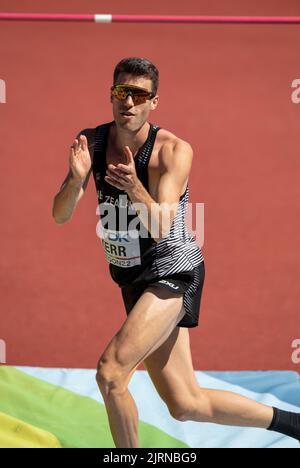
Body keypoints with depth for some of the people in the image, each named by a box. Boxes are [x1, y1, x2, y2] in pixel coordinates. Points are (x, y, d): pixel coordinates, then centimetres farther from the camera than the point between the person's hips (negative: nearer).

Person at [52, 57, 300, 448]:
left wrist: (135, 188, -43)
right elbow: (60, 215, -8)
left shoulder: (173, 151, -15)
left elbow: (160, 227, -25)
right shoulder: (93, 142, -1)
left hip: (173, 272, -6)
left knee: (111, 372, -24)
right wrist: (77, 179, -28)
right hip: (135, 281, 6)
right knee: (186, 406, 10)